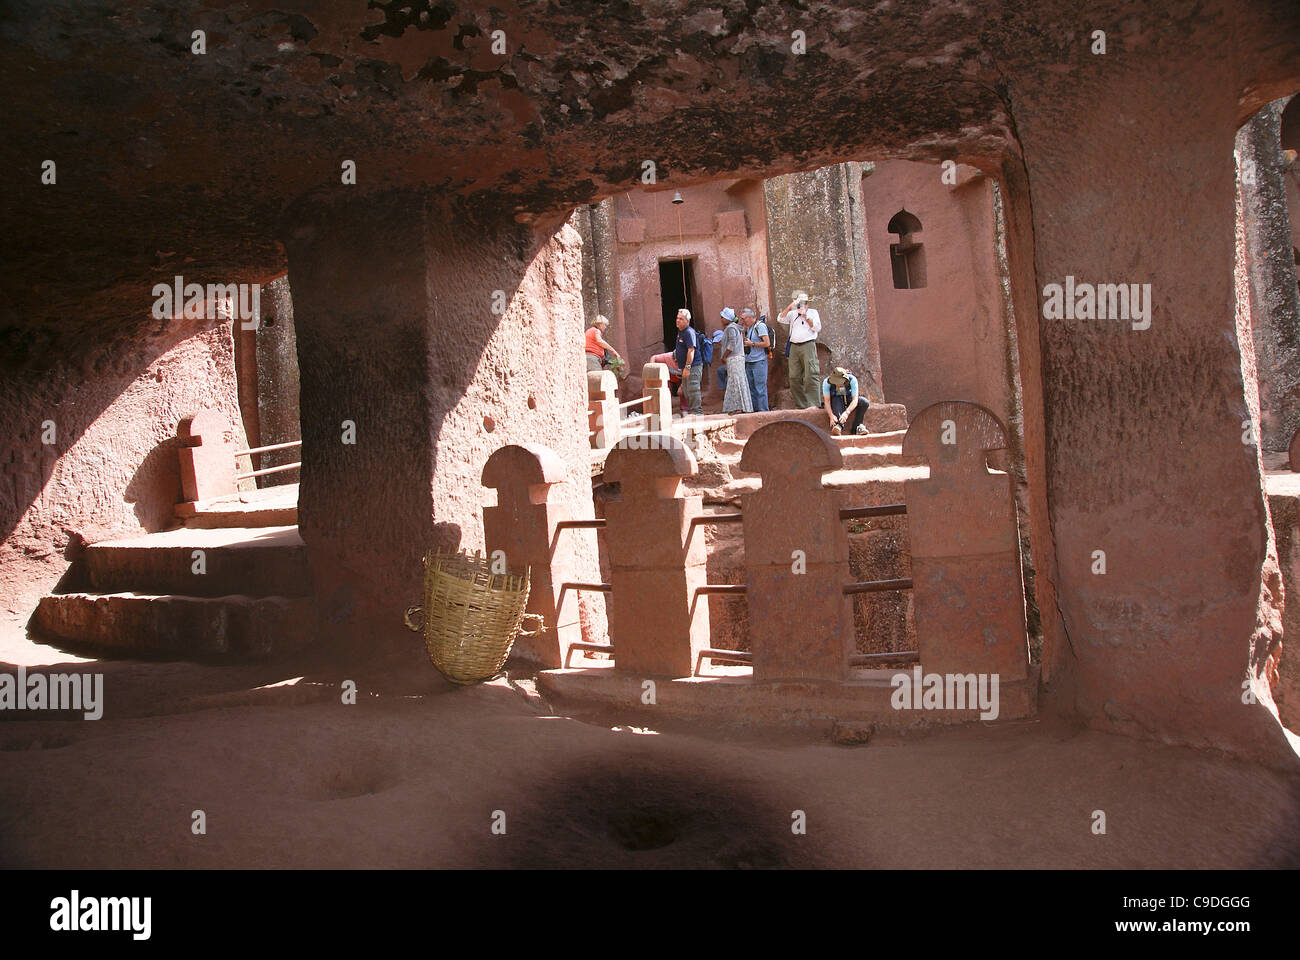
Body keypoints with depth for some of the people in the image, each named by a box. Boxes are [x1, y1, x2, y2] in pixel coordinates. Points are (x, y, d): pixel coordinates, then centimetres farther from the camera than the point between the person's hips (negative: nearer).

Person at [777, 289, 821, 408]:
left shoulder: (812, 313, 11)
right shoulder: (792, 314, 19)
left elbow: (818, 328, -1)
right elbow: (780, 319, 4)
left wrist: (806, 316, -7)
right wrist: (790, 307, -3)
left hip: (808, 346, -4)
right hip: (794, 347, 4)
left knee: (811, 376, -12)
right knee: (794, 377, 1)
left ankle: (813, 404, -13)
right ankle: (800, 404, 6)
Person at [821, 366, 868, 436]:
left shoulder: (852, 380, -28)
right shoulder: (826, 382, -27)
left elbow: (855, 400, -31)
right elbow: (827, 401, -27)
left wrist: (847, 413, -48)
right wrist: (831, 416, -44)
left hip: (849, 400, 1)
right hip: (834, 400, -1)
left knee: (865, 402, -27)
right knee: (837, 401, -37)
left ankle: (857, 427, -21)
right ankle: (839, 426, -51)